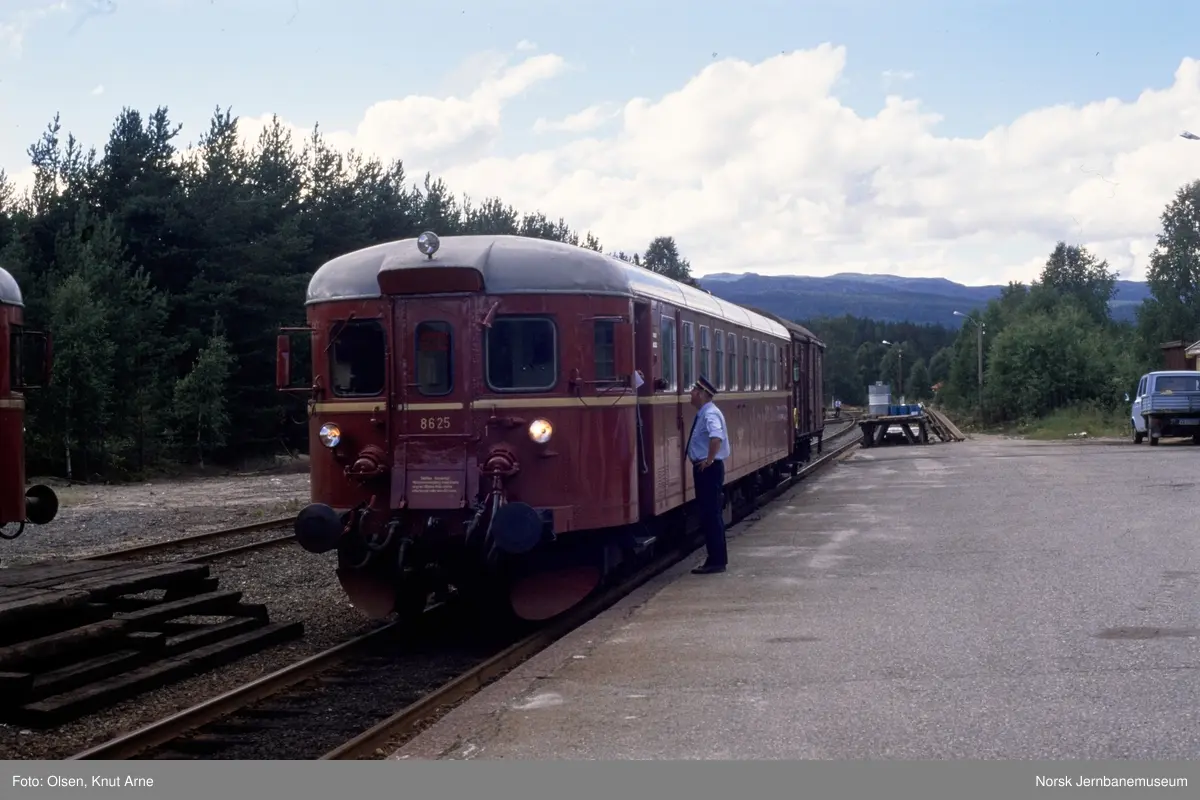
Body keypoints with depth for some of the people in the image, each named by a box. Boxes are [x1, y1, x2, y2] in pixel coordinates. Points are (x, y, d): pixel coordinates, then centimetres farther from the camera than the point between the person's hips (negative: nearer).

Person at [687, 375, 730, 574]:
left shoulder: (710, 414, -18)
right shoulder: (704, 413, 14)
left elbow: (716, 438, -37)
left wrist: (709, 460, -28)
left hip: (709, 469, -11)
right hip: (704, 469, 11)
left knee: (711, 515, -6)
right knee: (709, 514, 14)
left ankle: (716, 561, -2)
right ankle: (716, 559, 20)